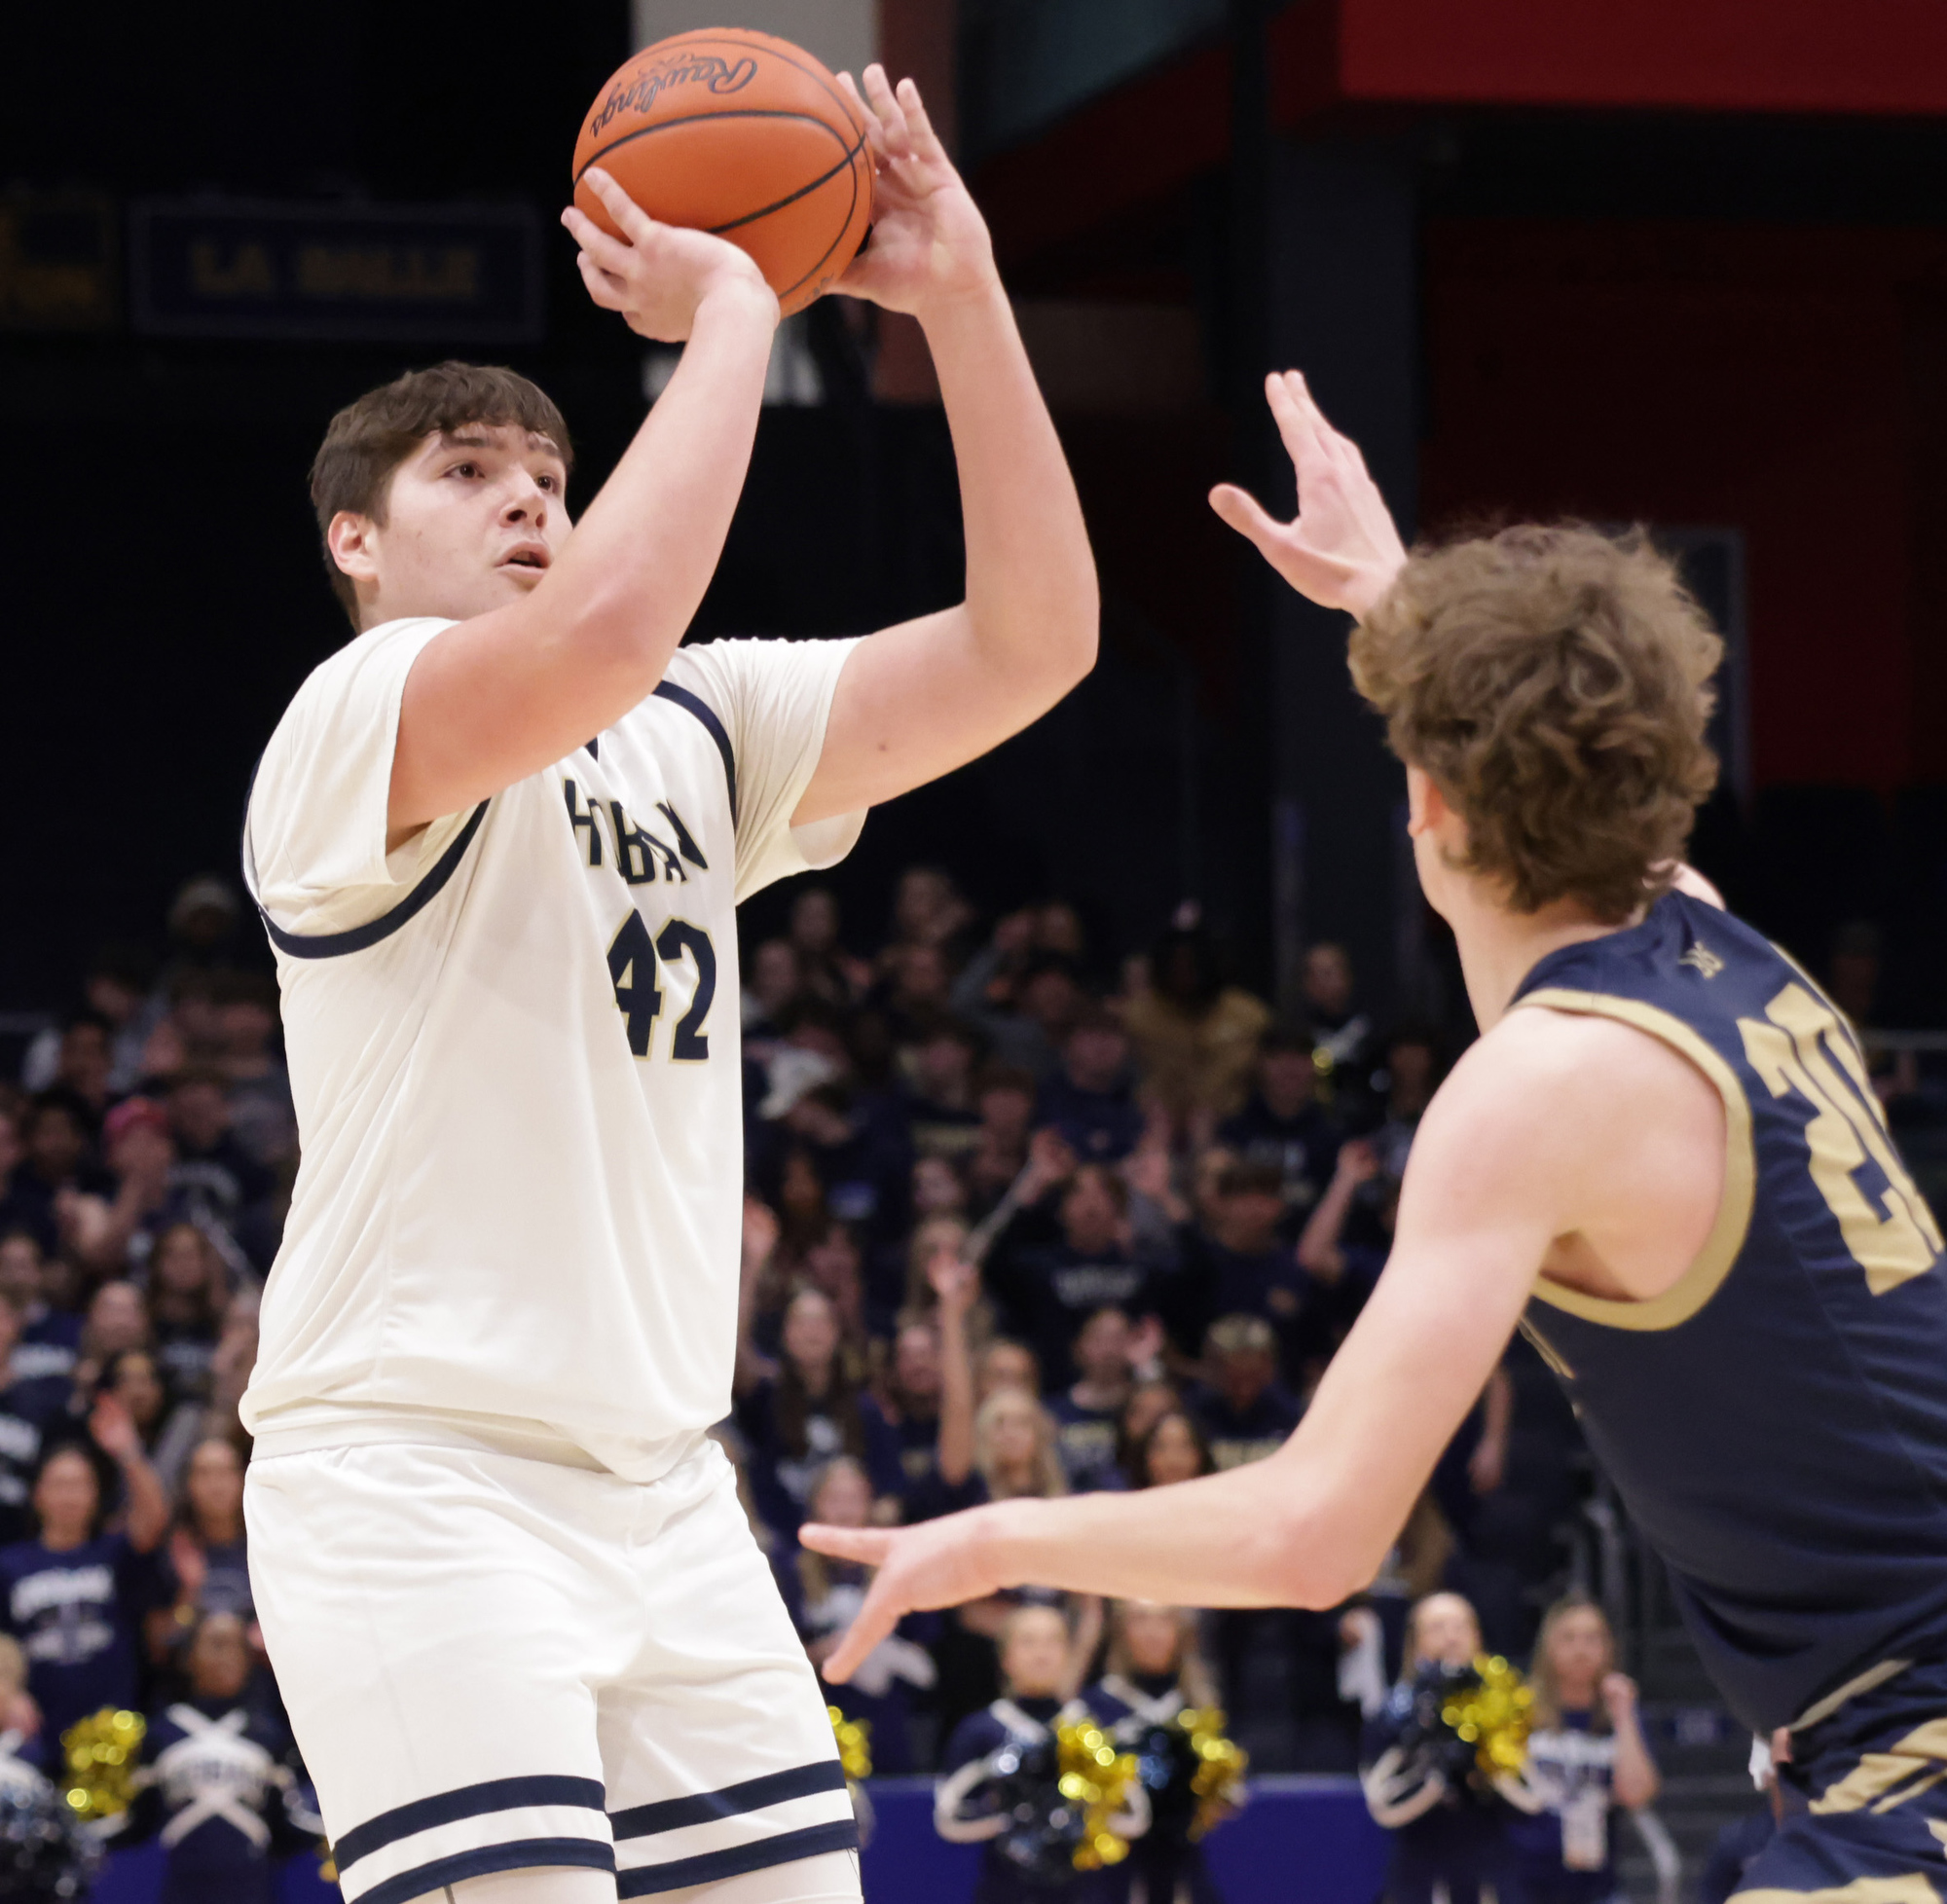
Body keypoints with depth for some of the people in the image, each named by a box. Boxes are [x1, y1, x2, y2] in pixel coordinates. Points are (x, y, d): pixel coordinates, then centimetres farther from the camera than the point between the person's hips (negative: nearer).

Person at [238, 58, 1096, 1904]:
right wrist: (728, 312, -17)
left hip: (659, 1480, 8)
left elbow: (1027, 645, 5)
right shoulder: (358, 717, -8)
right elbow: (607, 628, -30)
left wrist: (960, 298, -4)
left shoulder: (696, 733, 15)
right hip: (415, 1475, -8)